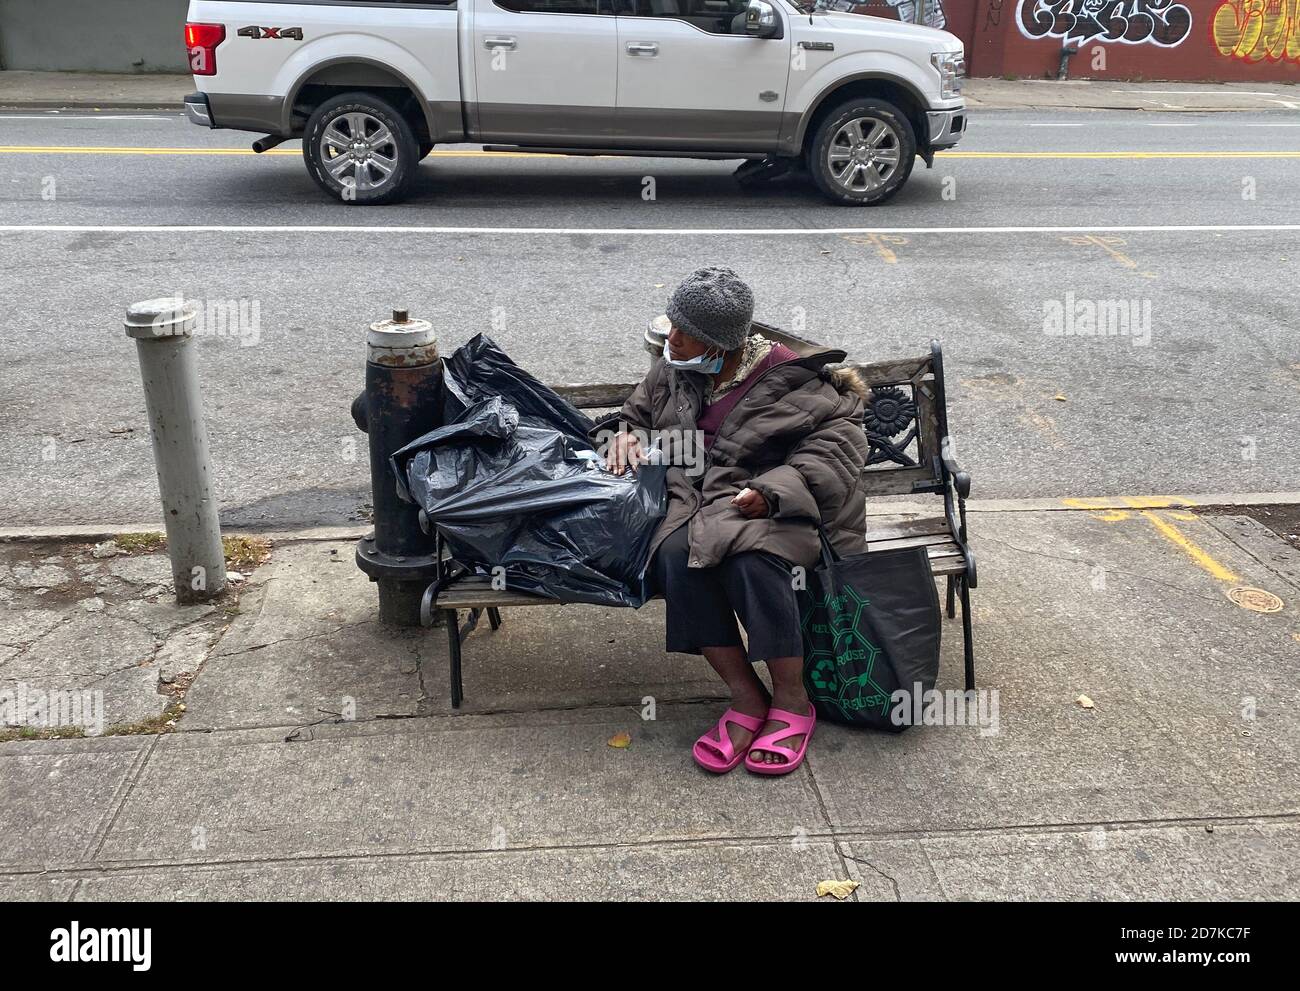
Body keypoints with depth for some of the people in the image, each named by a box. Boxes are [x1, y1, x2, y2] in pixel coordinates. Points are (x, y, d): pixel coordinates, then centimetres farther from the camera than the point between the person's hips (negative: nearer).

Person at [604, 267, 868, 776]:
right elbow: (636, 413, 31)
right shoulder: (669, 374, 12)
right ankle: (747, 698, -19)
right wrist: (626, 434, 5)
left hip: (776, 507, -4)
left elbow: (838, 437, -7)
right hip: (696, 502, 5)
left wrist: (774, 488, -20)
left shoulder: (789, 380, -4)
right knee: (676, 556, -31)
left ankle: (792, 702, -18)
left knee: (750, 559, -38)